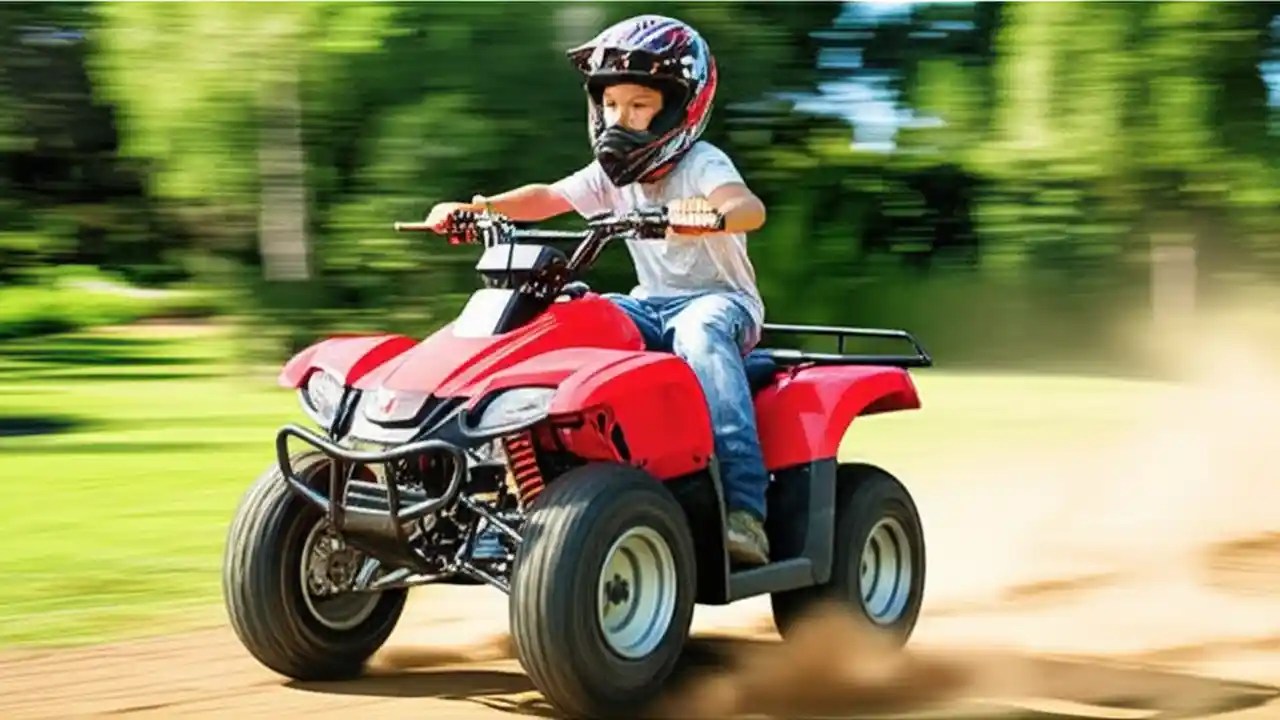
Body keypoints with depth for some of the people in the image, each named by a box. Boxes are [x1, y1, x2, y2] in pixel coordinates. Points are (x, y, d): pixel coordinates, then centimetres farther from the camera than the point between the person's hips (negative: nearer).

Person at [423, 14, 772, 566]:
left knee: (699, 333, -40)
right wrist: (480, 207, -18)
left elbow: (750, 208, -32)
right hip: (654, 301, 6)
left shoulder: (702, 166, -13)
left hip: (720, 300, -6)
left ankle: (744, 504, -47)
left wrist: (710, 215, -55)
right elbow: (548, 198, -1)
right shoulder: (611, 175, 8)